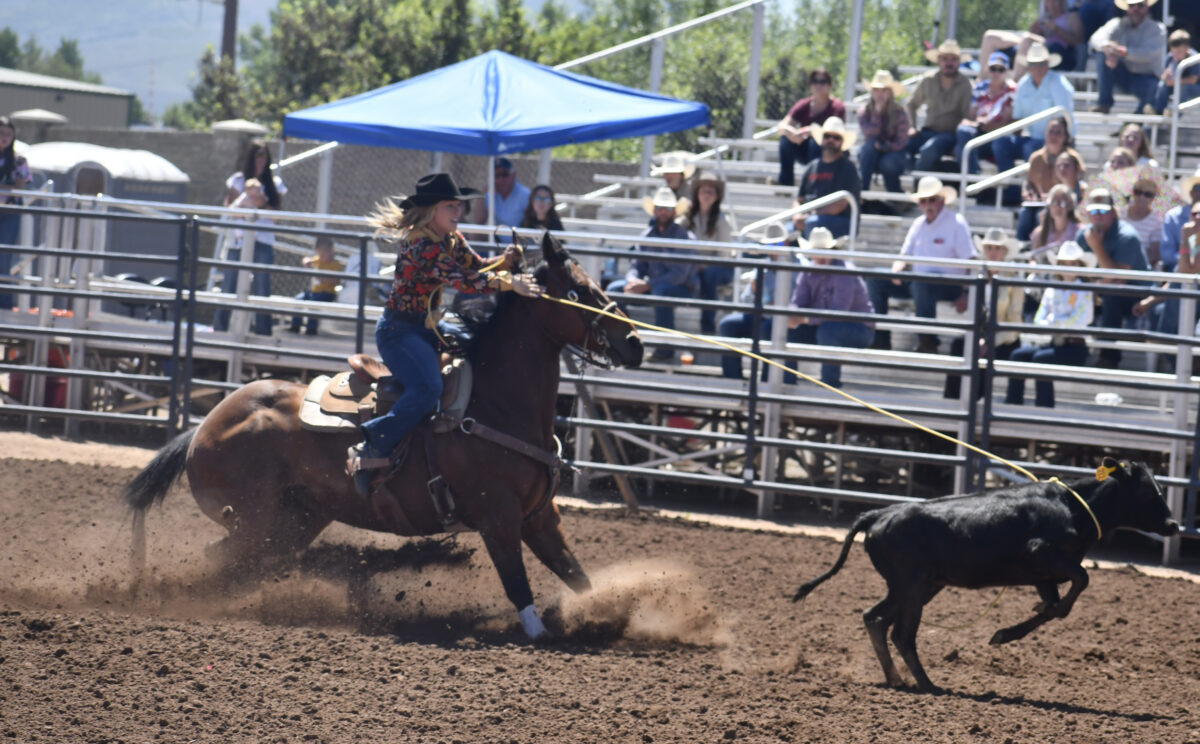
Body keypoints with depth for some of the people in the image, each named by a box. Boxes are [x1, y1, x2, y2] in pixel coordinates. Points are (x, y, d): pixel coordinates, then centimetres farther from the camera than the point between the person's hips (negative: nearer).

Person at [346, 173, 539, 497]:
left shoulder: (452, 240, 8)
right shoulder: (420, 245, -22)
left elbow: (477, 267, 8)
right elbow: (462, 281, -30)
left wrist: (505, 261, -12)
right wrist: (507, 283, -34)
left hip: (428, 328, 10)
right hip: (399, 332, -10)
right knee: (428, 388, -29)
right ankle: (371, 450, -27)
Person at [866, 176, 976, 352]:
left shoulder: (956, 223, -5)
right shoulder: (919, 224, 16)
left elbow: (971, 262, -12)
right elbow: (904, 255, 21)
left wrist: (966, 295, -23)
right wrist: (896, 270, -4)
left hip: (949, 285, -7)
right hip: (916, 282, 7)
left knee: (922, 282, -40)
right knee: (875, 280, -5)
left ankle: (928, 342, -32)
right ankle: (880, 340, -7)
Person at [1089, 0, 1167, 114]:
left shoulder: (1158, 29, -5)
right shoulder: (1119, 25, 5)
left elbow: (1149, 53, -23)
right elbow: (1096, 38, -13)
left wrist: (1125, 52, -38)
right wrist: (1107, 46, -38)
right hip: (1124, 77, 4)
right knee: (1103, 53, -20)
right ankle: (1104, 103, -22)